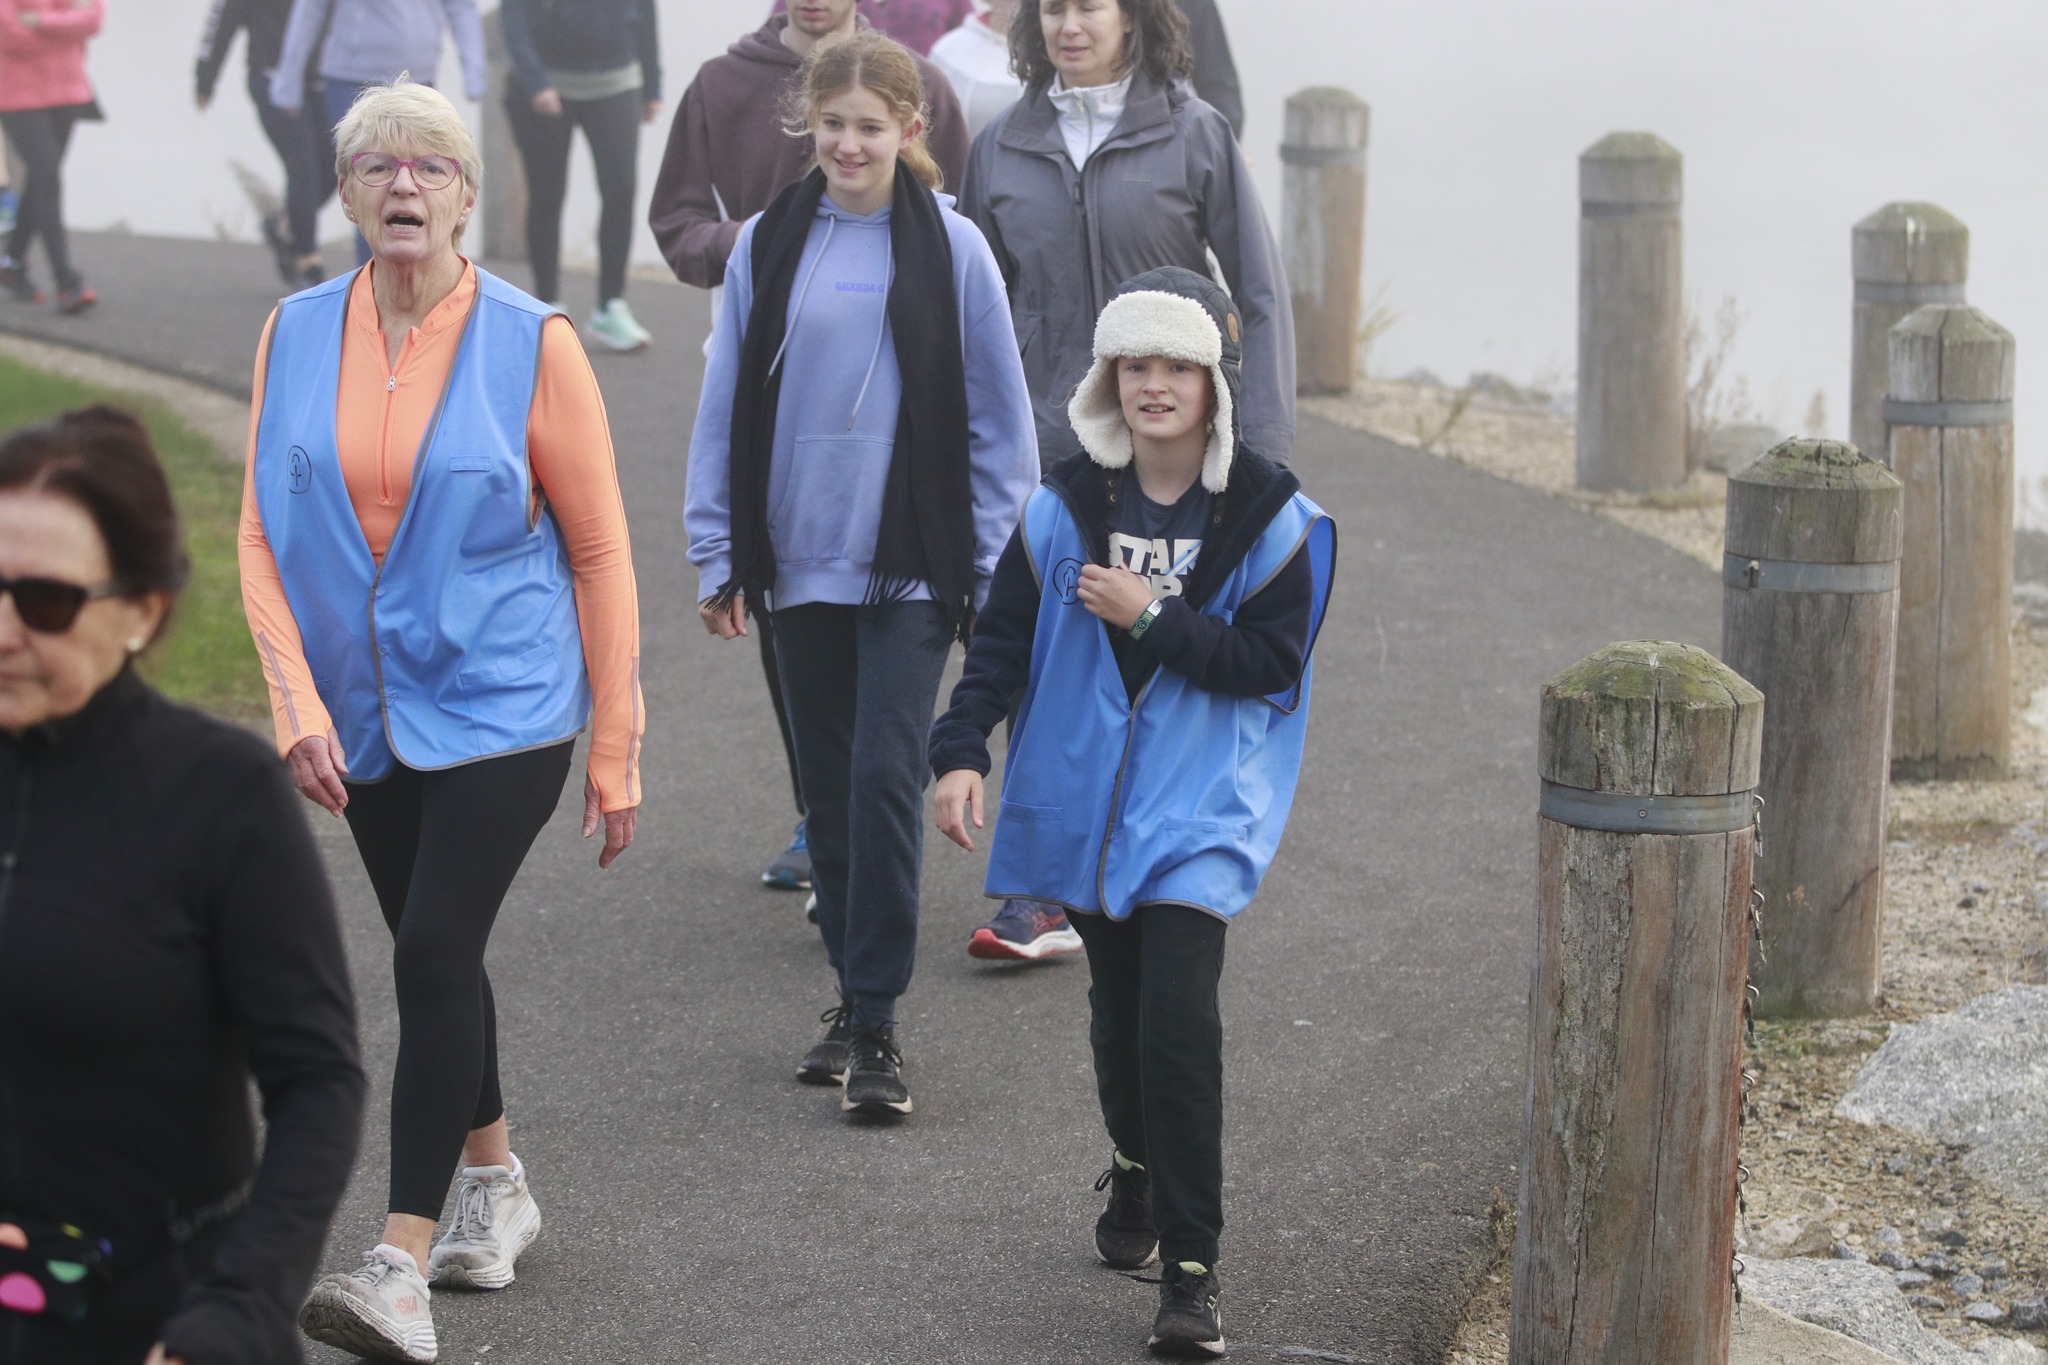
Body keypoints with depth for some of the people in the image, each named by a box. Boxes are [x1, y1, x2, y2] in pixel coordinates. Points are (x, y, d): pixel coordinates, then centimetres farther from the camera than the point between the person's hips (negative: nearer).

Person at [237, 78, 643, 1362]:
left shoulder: (531, 341, -8)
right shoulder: (298, 336, 1)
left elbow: (600, 550, -4)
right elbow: (263, 536, 3)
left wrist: (616, 749, -4)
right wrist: (300, 704, -11)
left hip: (503, 707, -4)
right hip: (366, 713, 4)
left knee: (434, 952, -15)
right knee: (435, 958, 15)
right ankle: (495, 1184, 37)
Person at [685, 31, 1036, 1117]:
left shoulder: (950, 248, -3)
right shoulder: (768, 245, 3)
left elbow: (999, 419, 2)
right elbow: (726, 408, 8)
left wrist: (993, 566, 0)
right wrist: (717, 556, 6)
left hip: (911, 567, -3)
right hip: (800, 560, 3)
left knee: (884, 780, -11)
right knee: (827, 785, 10)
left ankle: (875, 1024, -5)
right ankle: (853, 1001, 21)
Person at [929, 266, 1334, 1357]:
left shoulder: (1269, 517, -5)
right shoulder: (1066, 507, 1)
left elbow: (1271, 666, -8)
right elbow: (1002, 640, 4)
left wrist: (1149, 619, -16)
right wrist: (962, 750, -10)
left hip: (1199, 807, -3)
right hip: (1084, 796, 3)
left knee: (1178, 1019, -15)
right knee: (1118, 1011, 14)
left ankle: (1190, 1268, -10)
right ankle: (1136, 1173, 42)